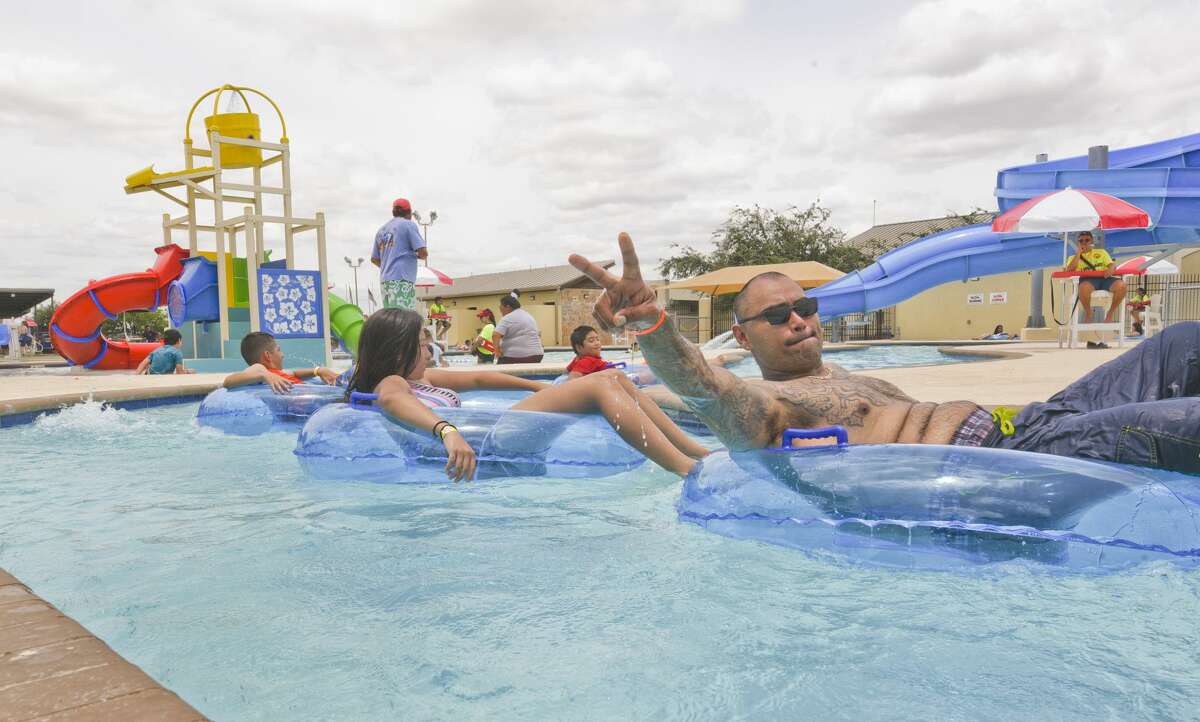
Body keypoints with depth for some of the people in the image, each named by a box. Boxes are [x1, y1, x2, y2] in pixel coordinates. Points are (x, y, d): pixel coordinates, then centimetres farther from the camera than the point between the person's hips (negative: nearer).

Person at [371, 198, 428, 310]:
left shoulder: (381, 230, 20)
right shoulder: (408, 225, 1)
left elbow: (374, 259, 23)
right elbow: (423, 252, -8)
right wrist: (419, 256, 14)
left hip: (384, 281, 7)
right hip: (402, 280, -7)